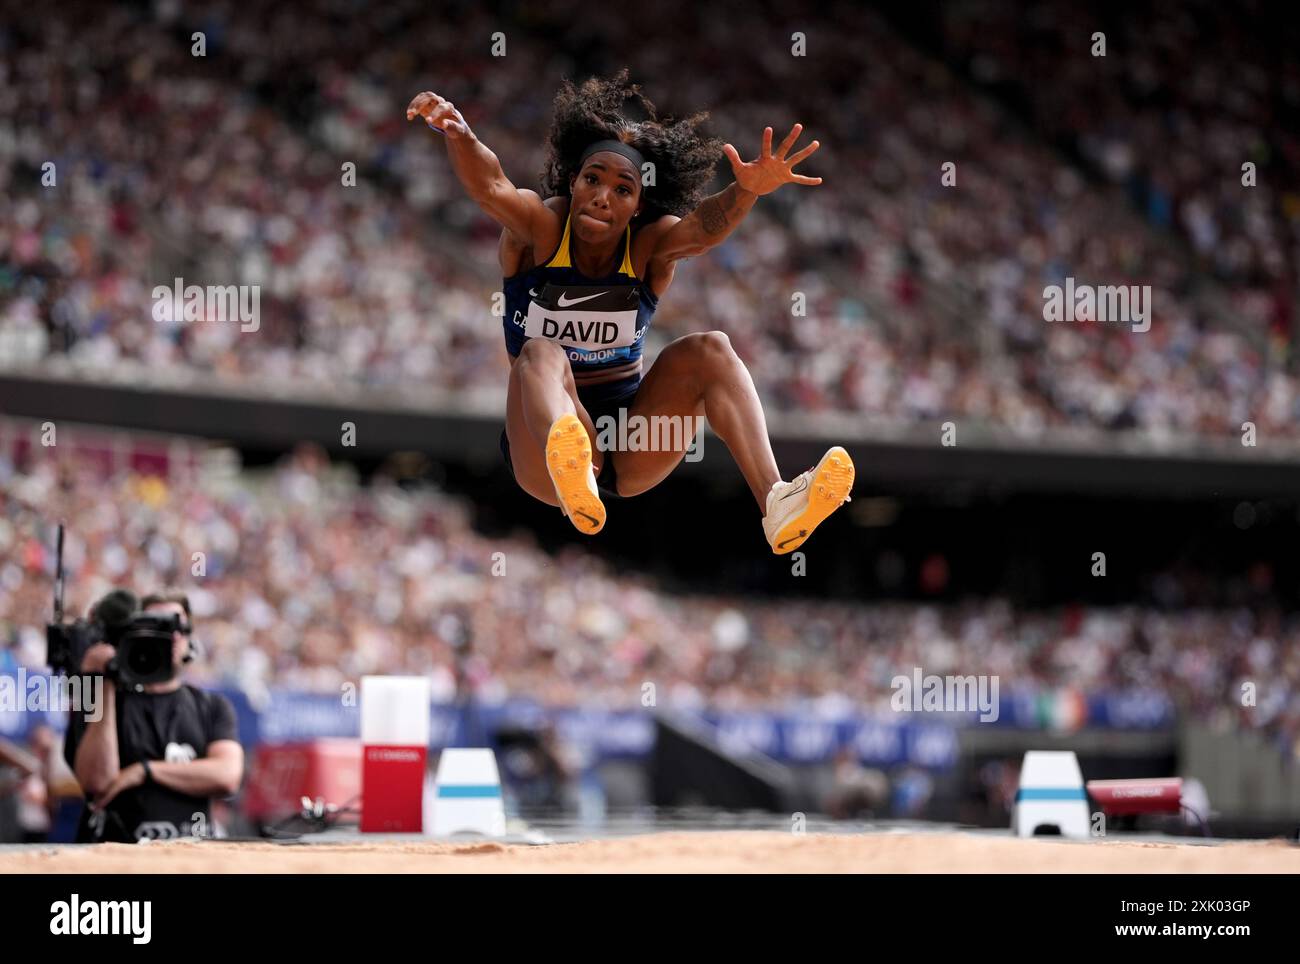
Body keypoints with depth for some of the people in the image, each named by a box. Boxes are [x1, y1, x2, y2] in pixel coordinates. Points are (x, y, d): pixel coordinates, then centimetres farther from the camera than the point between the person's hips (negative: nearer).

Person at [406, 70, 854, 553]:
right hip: (544, 437, -3)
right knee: (542, 354, -31)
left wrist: (746, 190, -49)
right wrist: (458, 133, -52)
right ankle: (570, 475, -68)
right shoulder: (539, 228, -7)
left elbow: (703, 226, -27)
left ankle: (776, 501, -38)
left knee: (709, 348, -16)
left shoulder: (650, 245, -3)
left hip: (628, 446, 3)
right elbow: (489, 187, -30)